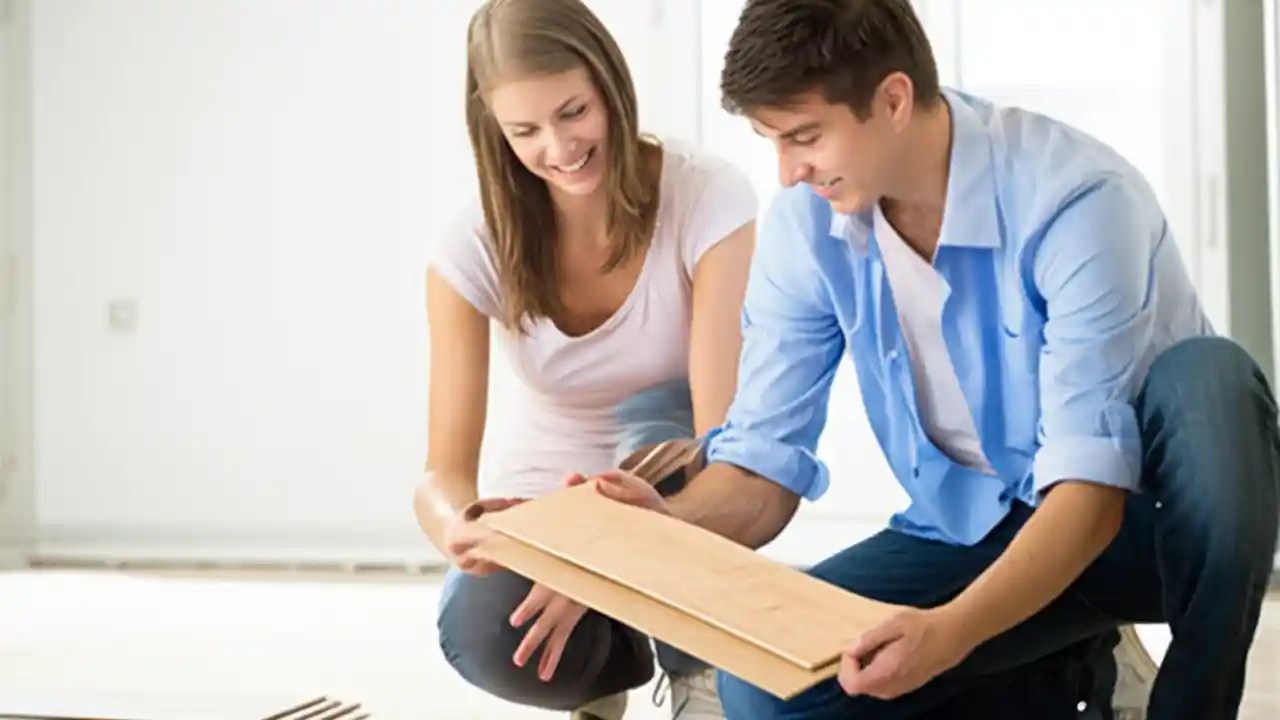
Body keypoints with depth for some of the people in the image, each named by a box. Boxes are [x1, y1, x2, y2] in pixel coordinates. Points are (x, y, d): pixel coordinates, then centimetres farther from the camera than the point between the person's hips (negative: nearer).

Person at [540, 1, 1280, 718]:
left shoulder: (1075, 200, -27)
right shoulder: (805, 228, -10)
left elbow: (1091, 485, -33)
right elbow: (765, 462, -7)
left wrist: (952, 631, -49)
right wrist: (662, 526, -30)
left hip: (1144, 516, -3)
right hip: (979, 532, 4)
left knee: (1205, 376, -37)